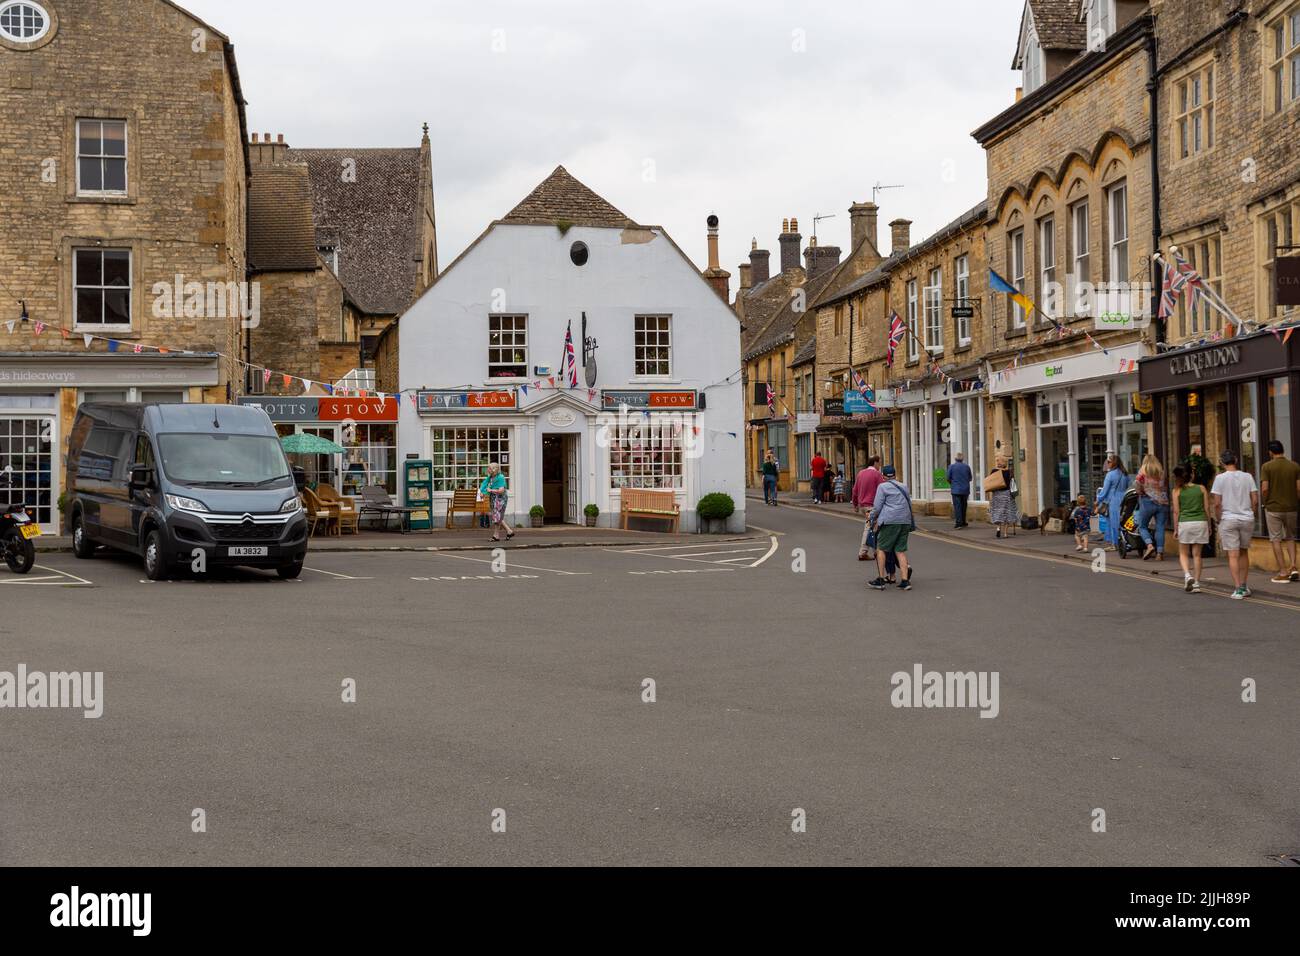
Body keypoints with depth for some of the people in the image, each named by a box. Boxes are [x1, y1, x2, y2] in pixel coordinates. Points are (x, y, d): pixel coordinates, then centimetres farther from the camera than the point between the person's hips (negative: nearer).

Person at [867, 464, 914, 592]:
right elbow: (909, 505, 22)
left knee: (881, 548, 4)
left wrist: (873, 520, 10)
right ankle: (905, 581, -2)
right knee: (900, 551, 7)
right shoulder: (903, 487, 19)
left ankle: (880, 580, 2)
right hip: (905, 521, 6)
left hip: (890, 520, -6)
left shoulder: (882, 487, 0)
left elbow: (877, 507, -4)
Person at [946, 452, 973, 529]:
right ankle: (963, 522, 21)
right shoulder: (967, 466, 1)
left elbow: (948, 478, -2)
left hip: (956, 490, -3)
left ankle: (958, 523, -14)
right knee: (963, 506, 14)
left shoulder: (951, 466, -5)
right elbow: (970, 478, 9)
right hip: (965, 490, 3)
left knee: (957, 506, -5)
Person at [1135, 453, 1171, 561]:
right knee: (1160, 528, 3)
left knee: (1142, 526, 8)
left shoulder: (1142, 472, 2)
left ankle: (1149, 545, -15)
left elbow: (1139, 488, 0)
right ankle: (1160, 553, -1)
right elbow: (1166, 488, 9)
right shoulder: (1162, 473, 12)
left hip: (1148, 501, -3)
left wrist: (1140, 494, 18)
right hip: (1163, 502, 3)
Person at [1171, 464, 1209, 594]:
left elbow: (1176, 511, -1)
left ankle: (1187, 575, -13)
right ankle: (1196, 583, 6)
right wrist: (1209, 526, 13)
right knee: (1197, 554, 7)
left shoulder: (1177, 491, 0)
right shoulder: (1201, 488, 5)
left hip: (1185, 523, -2)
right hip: (1201, 522, 2)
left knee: (1183, 554, 11)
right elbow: (1206, 509, 5)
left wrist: (1175, 529, 6)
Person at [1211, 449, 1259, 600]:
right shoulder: (1248, 476, 2)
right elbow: (1255, 501, 1)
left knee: (1233, 555, -1)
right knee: (1244, 552, 17)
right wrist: (1252, 515, 14)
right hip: (1247, 519, 3)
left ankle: (1238, 589, -7)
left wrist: (1218, 520, 3)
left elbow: (1217, 504, -8)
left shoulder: (1220, 478, -6)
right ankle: (1244, 586, 22)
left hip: (1228, 520, -3)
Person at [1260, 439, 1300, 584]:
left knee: (1276, 539, 4)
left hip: (1273, 508, -3)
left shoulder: (1267, 466, -9)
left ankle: (1283, 572, 2)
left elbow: (1264, 489, -13)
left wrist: (1266, 501, 6)